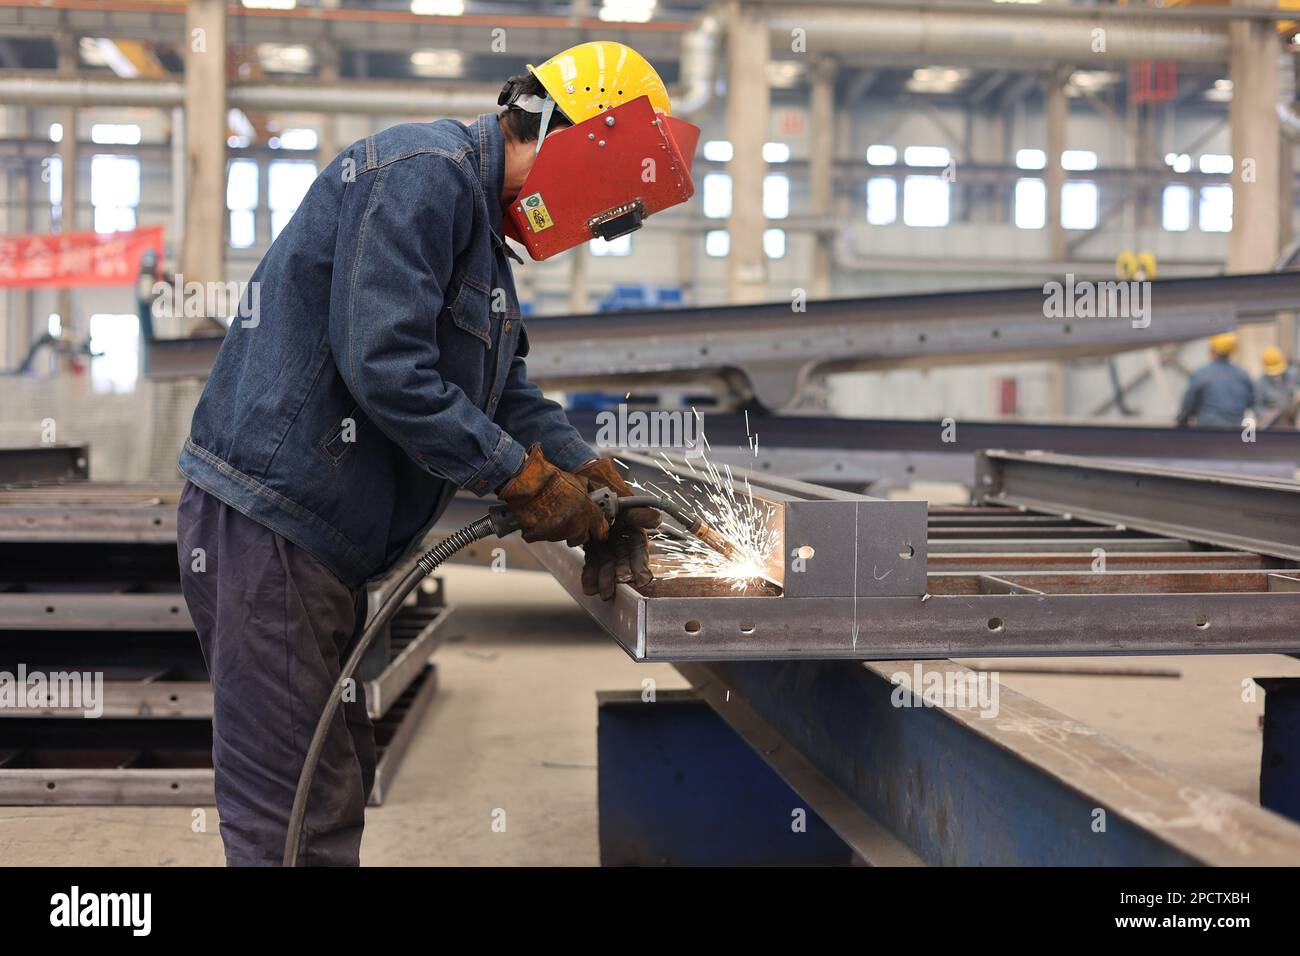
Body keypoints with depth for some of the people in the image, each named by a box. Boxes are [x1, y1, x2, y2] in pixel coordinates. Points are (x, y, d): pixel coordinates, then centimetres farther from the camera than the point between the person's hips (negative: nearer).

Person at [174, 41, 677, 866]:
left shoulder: (479, 225, 19)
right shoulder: (424, 171, -15)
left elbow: (507, 390, 20)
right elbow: (385, 367, -24)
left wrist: (593, 477, 6)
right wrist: (525, 478, -15)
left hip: (320, 537, 11)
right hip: (267, 524, -11)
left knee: (338, 783, 19)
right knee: (289, 815, -3)